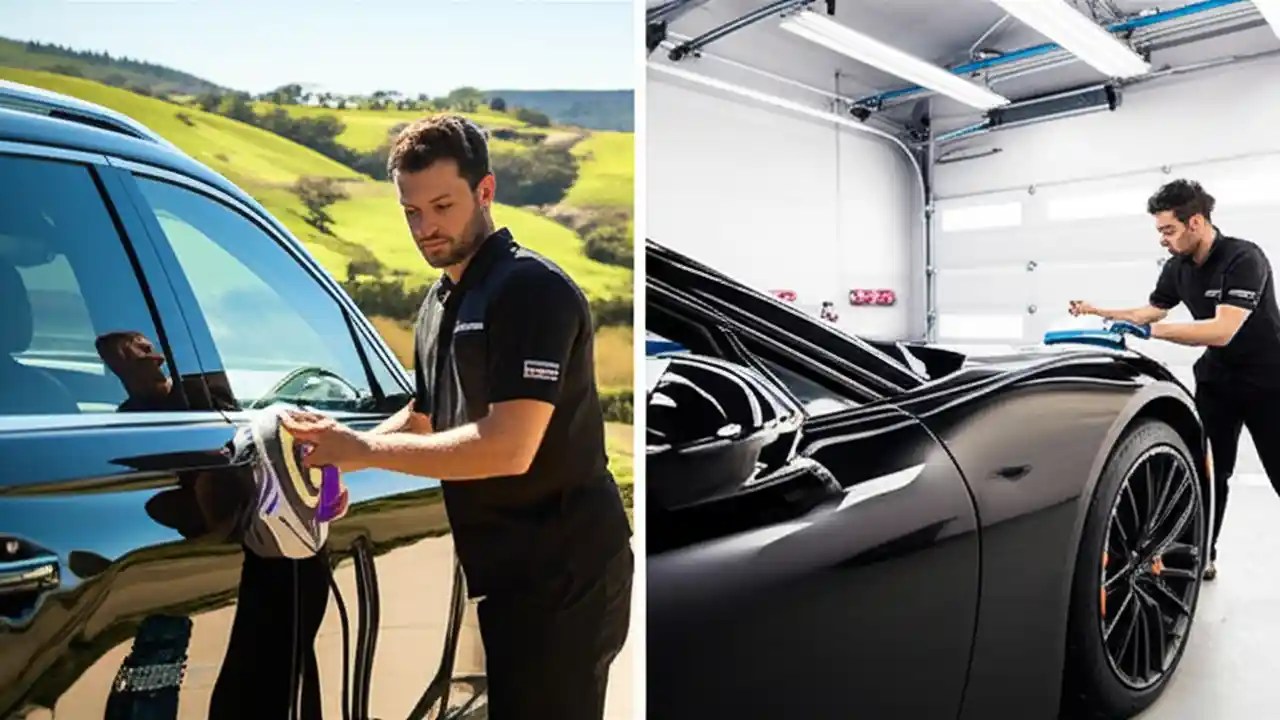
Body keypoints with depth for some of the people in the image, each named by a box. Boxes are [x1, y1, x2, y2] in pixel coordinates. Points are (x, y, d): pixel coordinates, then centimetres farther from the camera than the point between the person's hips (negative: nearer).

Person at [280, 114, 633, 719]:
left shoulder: (533, 290, -18)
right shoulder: (438, 304, 12)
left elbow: (507, 448, -26)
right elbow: (422, 419, 19)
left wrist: (365, 449, -19)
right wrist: (341, 449, 1)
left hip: (563, 573, -9)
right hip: (504, 569, 9)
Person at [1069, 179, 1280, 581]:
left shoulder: (1244, 259, -25)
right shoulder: (1178, 268, -3)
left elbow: (1223, 330, -35)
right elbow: (1150, 312, 14)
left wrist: (1151, 331, -41)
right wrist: (1098, 313, 3)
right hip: (1217, 379, 6)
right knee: (1207, 471, 6)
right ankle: (1203, 556, 15)